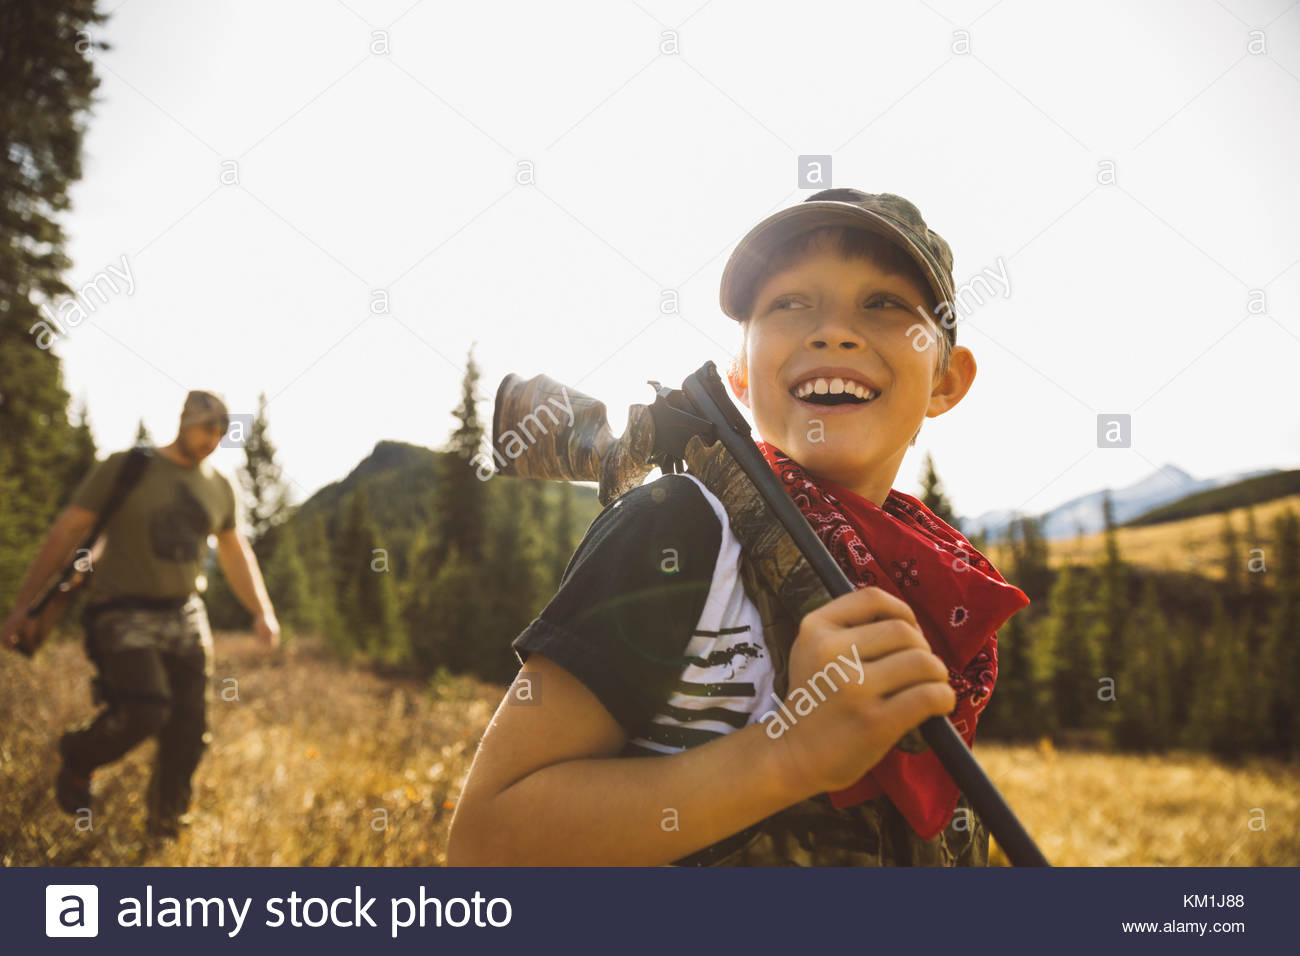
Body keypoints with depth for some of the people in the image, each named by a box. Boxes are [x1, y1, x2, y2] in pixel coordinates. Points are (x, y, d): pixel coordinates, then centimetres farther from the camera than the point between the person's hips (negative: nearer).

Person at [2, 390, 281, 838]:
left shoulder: (220, 487, 7)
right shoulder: (124, 467, -7)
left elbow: (235, 553, 19)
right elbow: (66, 531, -5)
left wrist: (263, 611, 9)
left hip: (184, 616, 5)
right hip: (124, 612, -5)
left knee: (189, 729, 2)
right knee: (144, 711, -23)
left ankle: (167, 822, 25)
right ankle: (78, 759, 10)